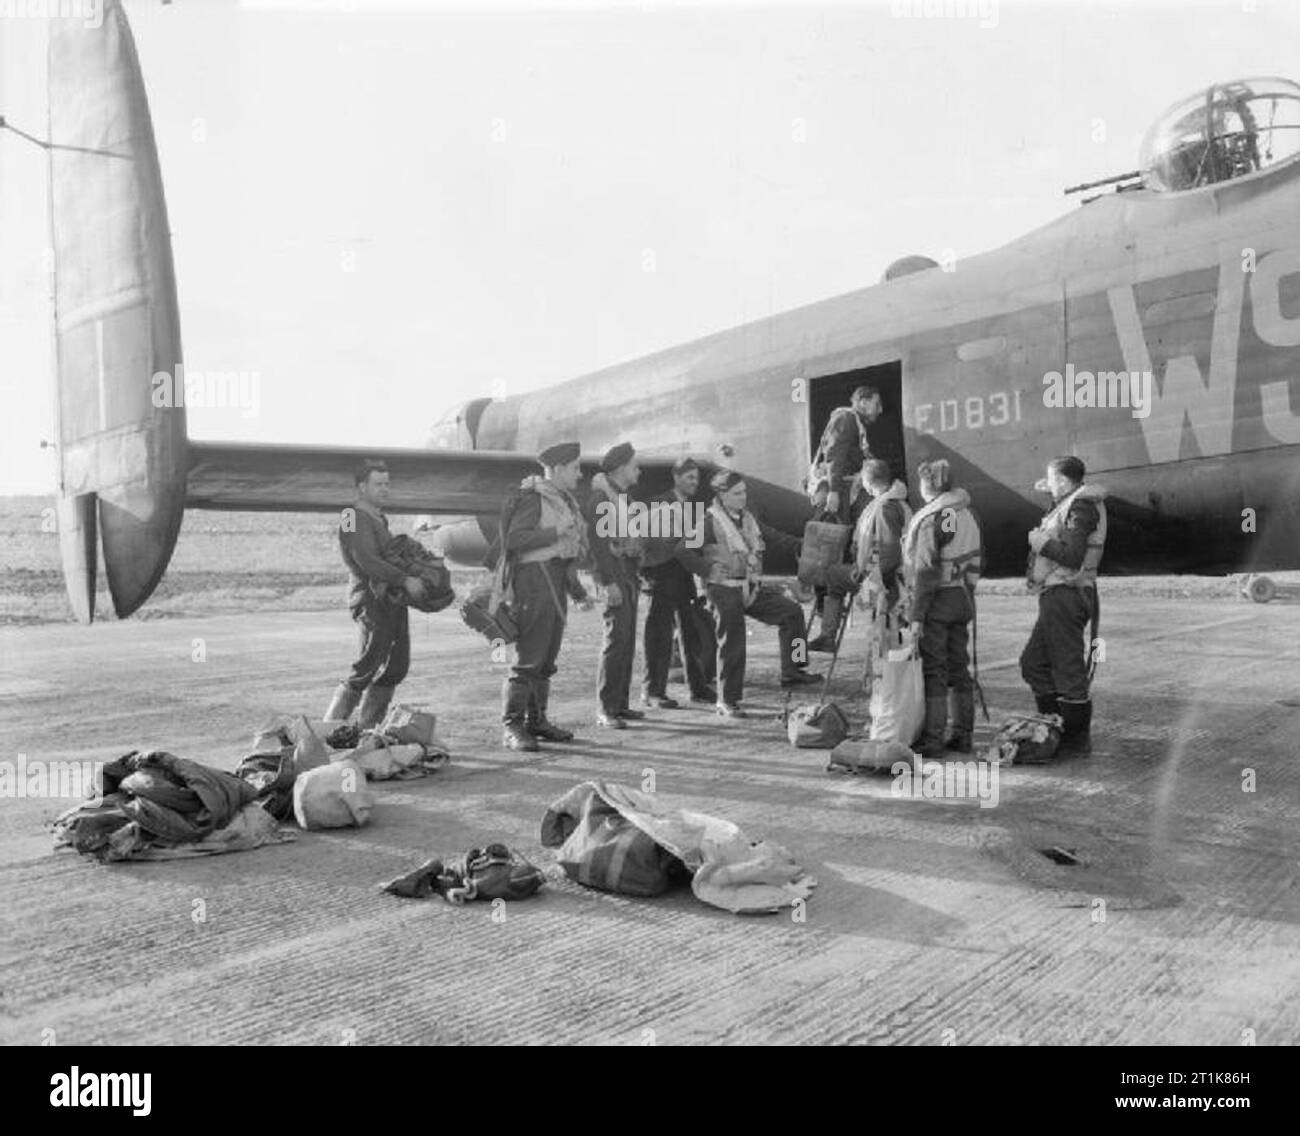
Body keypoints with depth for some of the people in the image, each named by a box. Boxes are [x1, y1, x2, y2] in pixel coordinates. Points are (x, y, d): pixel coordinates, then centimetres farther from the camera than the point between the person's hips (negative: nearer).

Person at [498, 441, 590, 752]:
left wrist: (576, 588, 21)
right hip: (535, 578, -9)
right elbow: (515, 539, -21)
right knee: (528, 658, -10)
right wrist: (558, 532, -20)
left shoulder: (565, 501, 19)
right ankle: (512, 728, -7)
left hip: (557, 581, 9)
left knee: (547, 658, 12)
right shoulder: (532, 498, -9)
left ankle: (537, 720, 20)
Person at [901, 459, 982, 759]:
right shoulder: (967, 514, 9)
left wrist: (917, 616, -16)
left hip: (936, 602, -8)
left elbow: (926, 572, -18)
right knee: (958, 667, 14)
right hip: (962, 599, 8)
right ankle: (963, 736, 20)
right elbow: (974, 562, 13)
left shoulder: (930, 519, -15)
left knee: (932, 672, -3)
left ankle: (932, 742, 0)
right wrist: (968, 599, 20)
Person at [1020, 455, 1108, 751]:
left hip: (1065, 596, -11)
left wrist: (1040, 541, -12)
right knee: (1033, 661, 17)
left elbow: (1072, 556, -24)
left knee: (1068, 667, -2)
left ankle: (1077, 736, 7)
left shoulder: (1081, 506, -14)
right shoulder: (1068, 504, 16)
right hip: (1056, 596, 11)